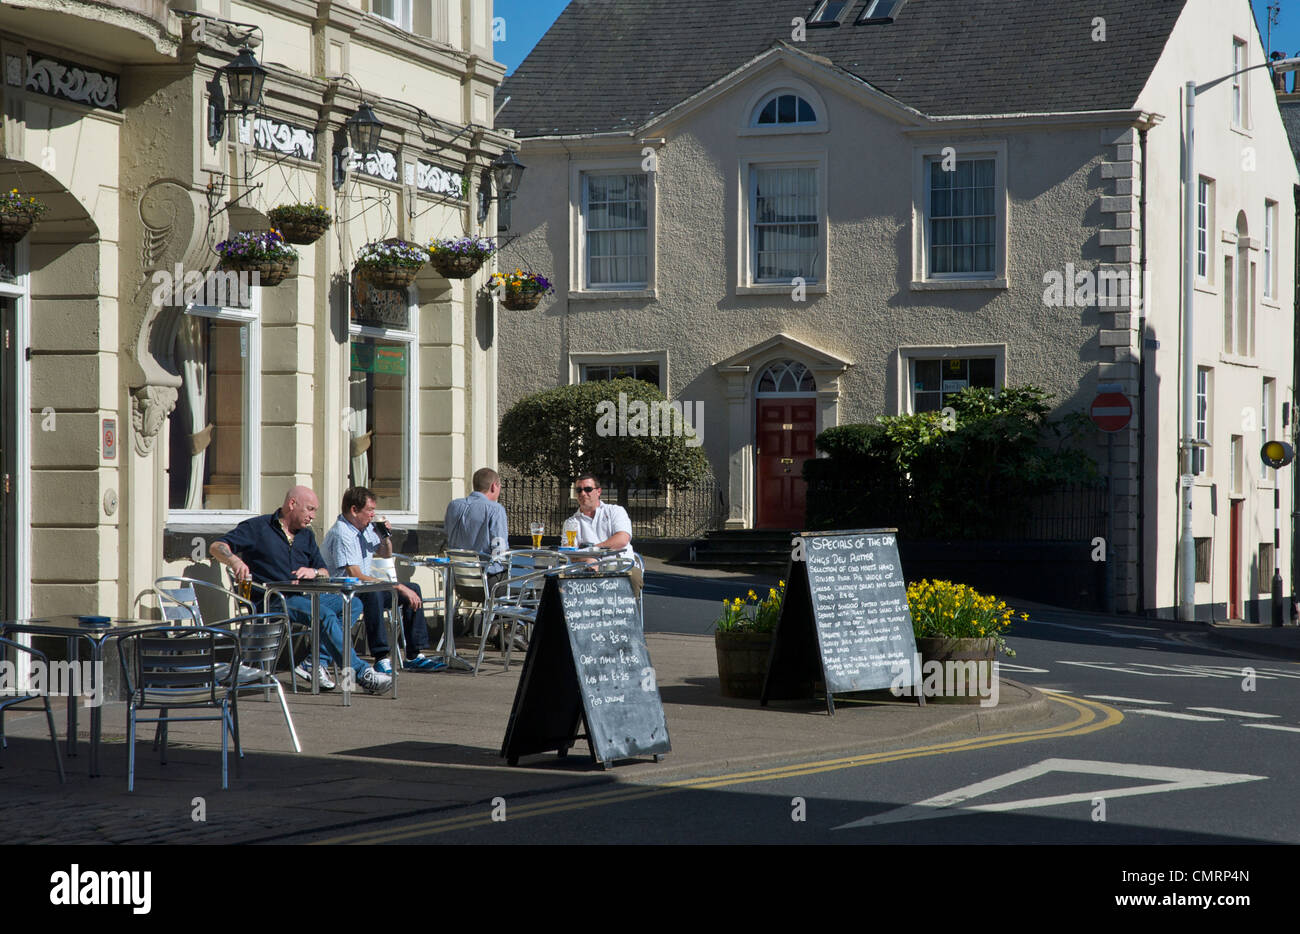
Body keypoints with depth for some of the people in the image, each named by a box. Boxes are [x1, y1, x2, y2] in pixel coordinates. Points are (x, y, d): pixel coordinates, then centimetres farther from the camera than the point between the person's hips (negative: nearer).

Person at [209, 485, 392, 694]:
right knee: (325, 615, -30)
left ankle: (316, 662, -22)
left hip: (301, 596, 7)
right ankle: (362, 674, -29)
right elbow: (217, 547, -6)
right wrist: (235, 561, -28)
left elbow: (325, 573, 19)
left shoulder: (306, 536, 21)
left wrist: (314, 572, -6)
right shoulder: (257, 528, 2)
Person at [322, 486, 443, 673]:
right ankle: (381, 657, -41)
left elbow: (386, 555, 29)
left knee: (412, 589, 4)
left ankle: (414, 656, 0)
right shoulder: (341, 534, -20)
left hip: (366, 589, 10)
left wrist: (386, 536, 5)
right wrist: (398, 587, -26)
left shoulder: (366, 528, 10)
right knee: (372, 593, -38)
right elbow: (355, 576, -27)